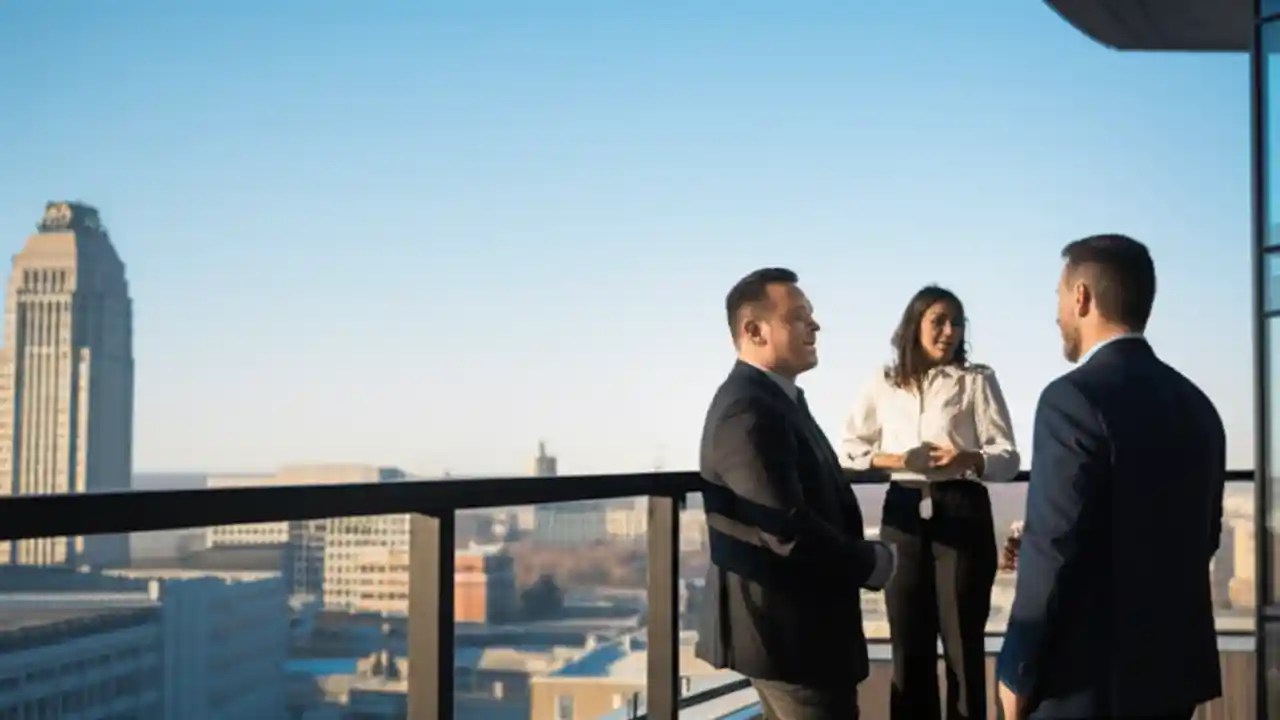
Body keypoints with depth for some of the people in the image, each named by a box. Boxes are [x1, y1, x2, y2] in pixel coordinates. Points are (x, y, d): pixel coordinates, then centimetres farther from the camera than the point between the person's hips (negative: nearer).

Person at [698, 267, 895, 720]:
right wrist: (873, 563, -13)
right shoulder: (749, 412, -21)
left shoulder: (775, 399, 13)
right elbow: (789, 531, -26)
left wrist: (861, 557, 4)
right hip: (785, 627, -10)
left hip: (789, 620, 10)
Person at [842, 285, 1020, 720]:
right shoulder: (884, 383, 7)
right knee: (908, 640, 7)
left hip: (962, 513, -2)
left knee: (963, 640, 2)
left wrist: (969, 459, -24)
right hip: (904, 514, 3)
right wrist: (891, 459, -6)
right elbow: (851, 448, 13)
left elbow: (1008, 458, -4)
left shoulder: (977, 380, 0)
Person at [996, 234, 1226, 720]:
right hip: (1177, 665, 7)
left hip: (1089, 677, -7)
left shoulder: (1075, 398, -15)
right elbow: (1203, 535, 15)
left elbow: (1056, 550, -18)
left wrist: (1017, 672, -10)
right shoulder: (1194, 403, 8)